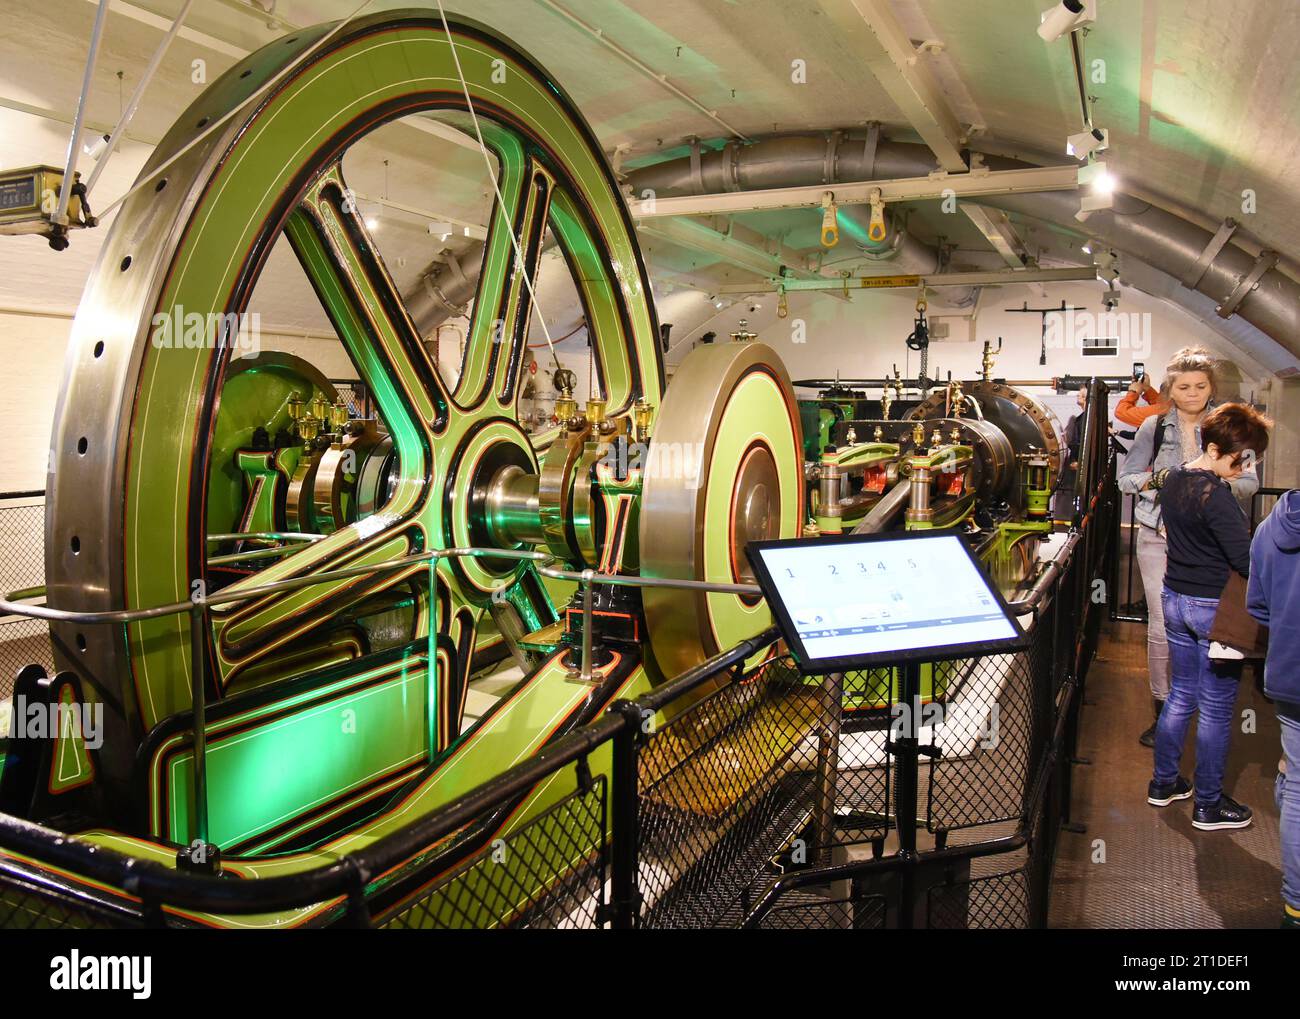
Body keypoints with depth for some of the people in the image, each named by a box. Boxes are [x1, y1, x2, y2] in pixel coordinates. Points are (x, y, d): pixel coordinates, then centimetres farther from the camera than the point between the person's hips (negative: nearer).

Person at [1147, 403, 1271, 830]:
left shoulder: (1171, 479, 5)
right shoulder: (1215, 495, -22)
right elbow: (1247, 561, -24)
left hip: (1175, 598, 8)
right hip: (1213, 608, -8)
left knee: (1180, 695, 20)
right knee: (1216, 709, 5)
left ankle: (1163, 783, 30)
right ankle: (1208, 805, 17)